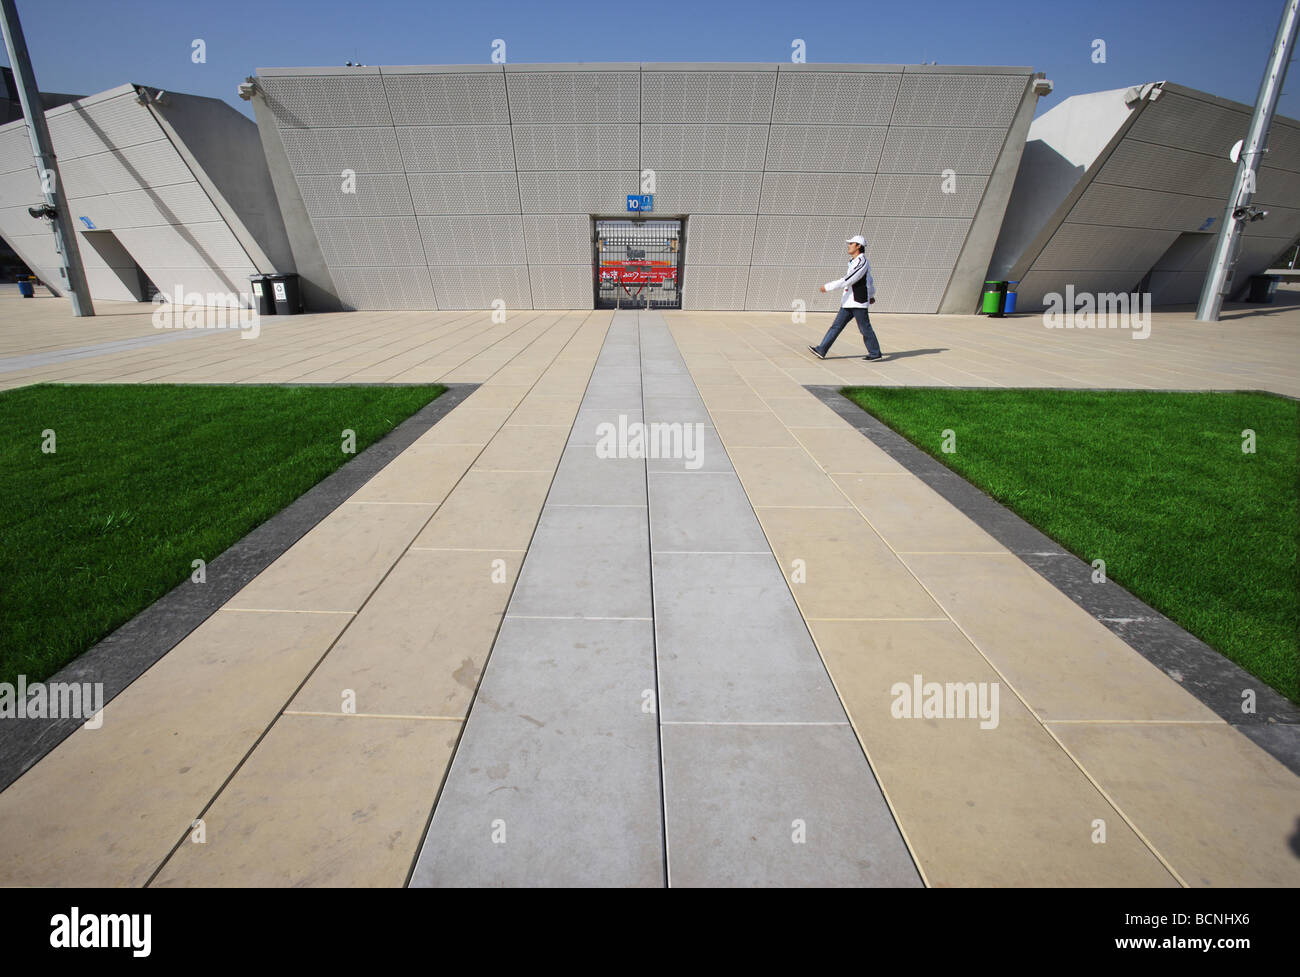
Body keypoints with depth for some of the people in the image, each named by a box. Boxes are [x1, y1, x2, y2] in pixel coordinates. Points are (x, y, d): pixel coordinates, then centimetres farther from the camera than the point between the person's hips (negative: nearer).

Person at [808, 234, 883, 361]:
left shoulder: (861, 262, -16)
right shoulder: (854, 261, 15)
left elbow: (847, 280, -24)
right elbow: (870, 279, 27)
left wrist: (828, 287, -22)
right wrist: (872, 295, 38)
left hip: (858, 303, -10)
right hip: (848, 303, 10)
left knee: (865, 329, -1)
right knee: (836, 326, 5)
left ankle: (875, 353, 11)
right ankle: (821, 350, 4)